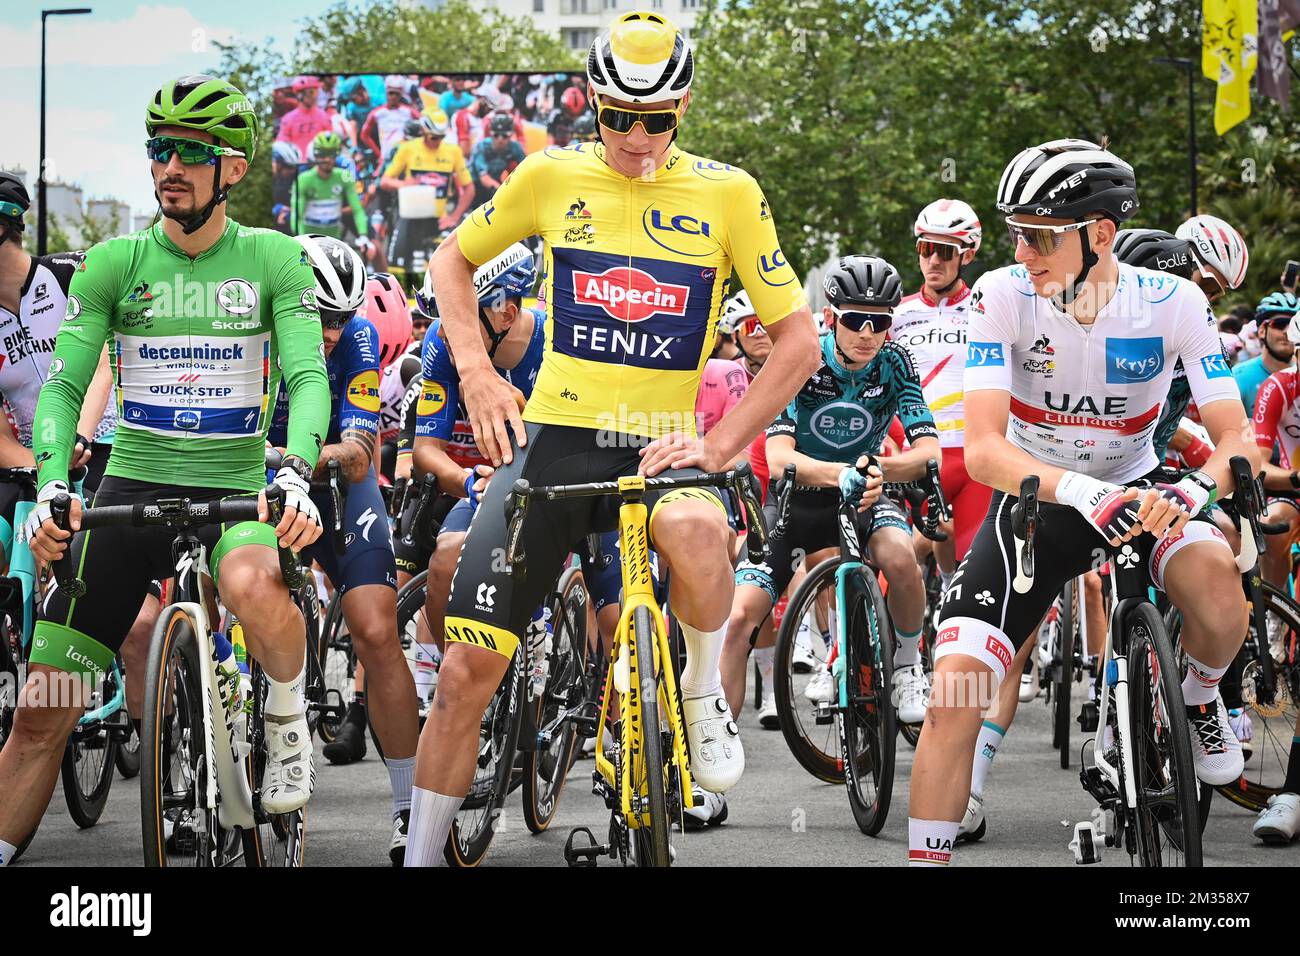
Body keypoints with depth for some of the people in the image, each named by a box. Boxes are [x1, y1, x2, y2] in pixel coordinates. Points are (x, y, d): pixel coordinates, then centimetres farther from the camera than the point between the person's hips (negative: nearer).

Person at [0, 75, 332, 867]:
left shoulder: (275, 259, -1)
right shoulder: (116, 262, 1)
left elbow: (308, 376, -10)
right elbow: (64, 382, -4)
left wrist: (296, 475, -29)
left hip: (234, 493, -2)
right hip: (129, 489, 2)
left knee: (251, 584, -38)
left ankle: (289, 723, -9)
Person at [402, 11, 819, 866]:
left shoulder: (727, 194, -1)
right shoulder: (552, 178, 2)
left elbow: (797, 341, 0)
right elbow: (454, 259, 17)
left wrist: (720, 443, -13)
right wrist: (475, 371, 1)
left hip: (662, 446, -1)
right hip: (554, 440, 1)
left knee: (696, 533, -38)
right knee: (467, 669, -6)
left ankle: (703, 692, -8)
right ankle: (422, 854, 9)